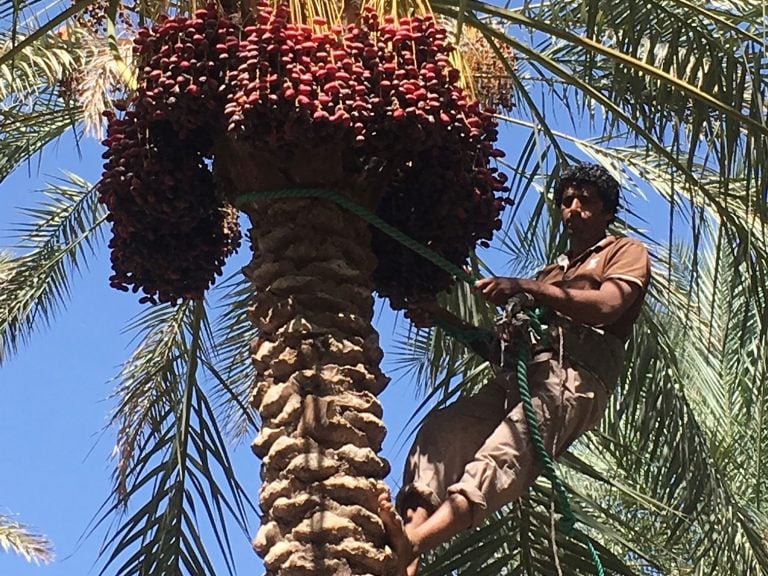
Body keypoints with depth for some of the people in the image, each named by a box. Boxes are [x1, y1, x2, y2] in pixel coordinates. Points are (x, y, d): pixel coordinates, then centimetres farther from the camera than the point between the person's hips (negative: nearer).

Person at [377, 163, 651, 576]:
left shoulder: (626, 252, 20)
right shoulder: (550, 272, 39)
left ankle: (411, 543, -57)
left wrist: (526, 288, -12)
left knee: (505, 453, -34)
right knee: (442, 428, -25)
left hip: (575, 377, -6)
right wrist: (442, 316, 11)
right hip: (519, 373, 6)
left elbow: (606, 307, -3)